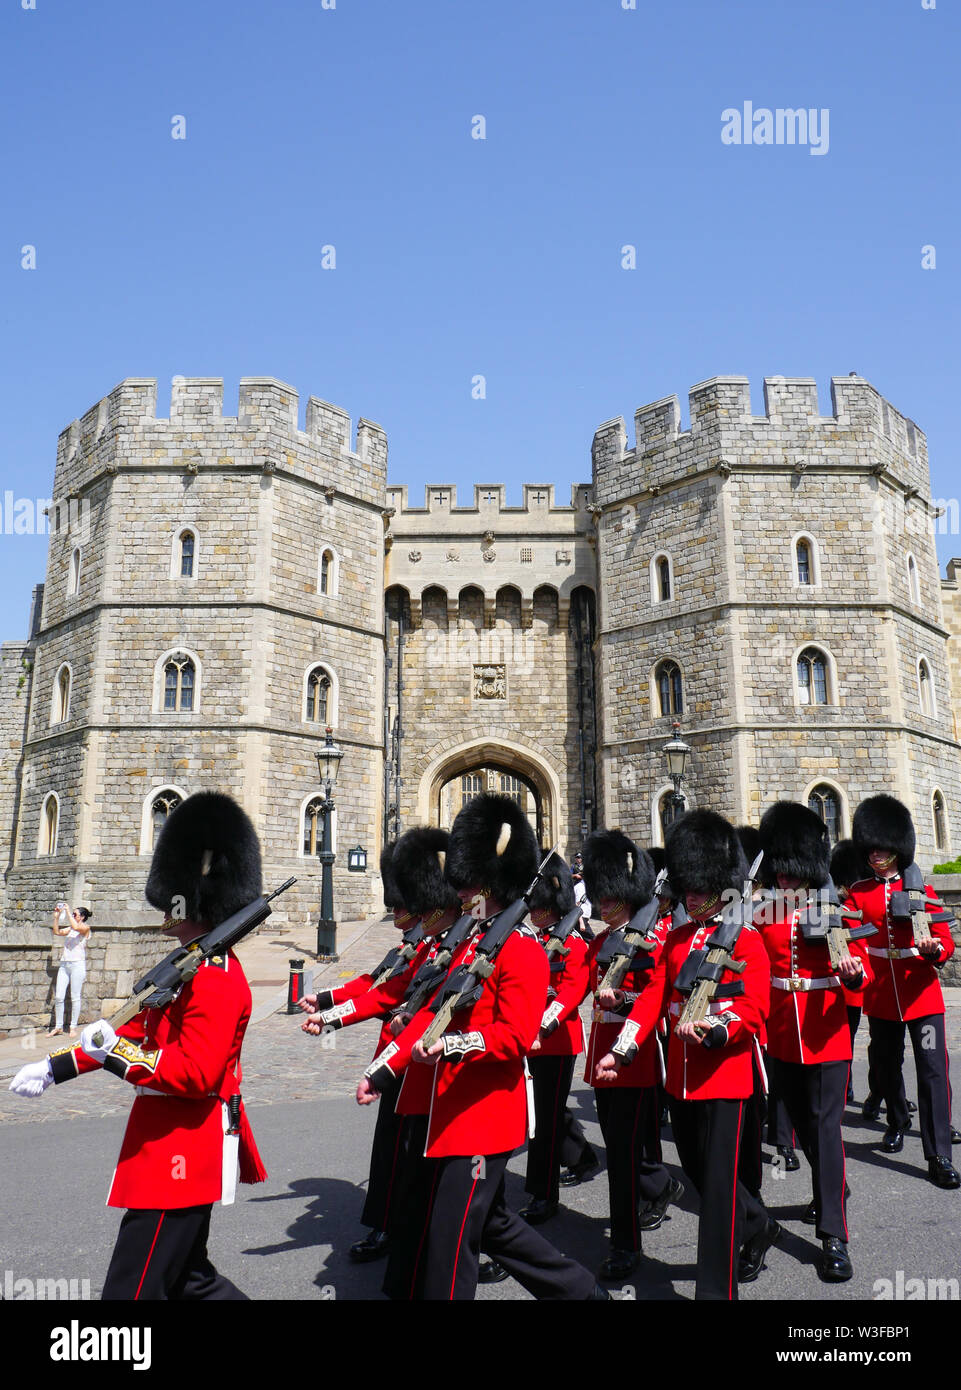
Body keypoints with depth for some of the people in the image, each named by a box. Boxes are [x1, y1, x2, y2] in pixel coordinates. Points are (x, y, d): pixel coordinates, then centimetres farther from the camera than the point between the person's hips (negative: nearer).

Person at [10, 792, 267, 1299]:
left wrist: (113, 1052, -26)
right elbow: (141, 1030, 15)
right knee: (186, 1276, 21)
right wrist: (56, 1067, 13)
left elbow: (195, 1073, -28)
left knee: (134, 1285, 0)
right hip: (179, 1147, 10)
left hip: (180, 1153, -10)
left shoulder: (215, 977, -22)